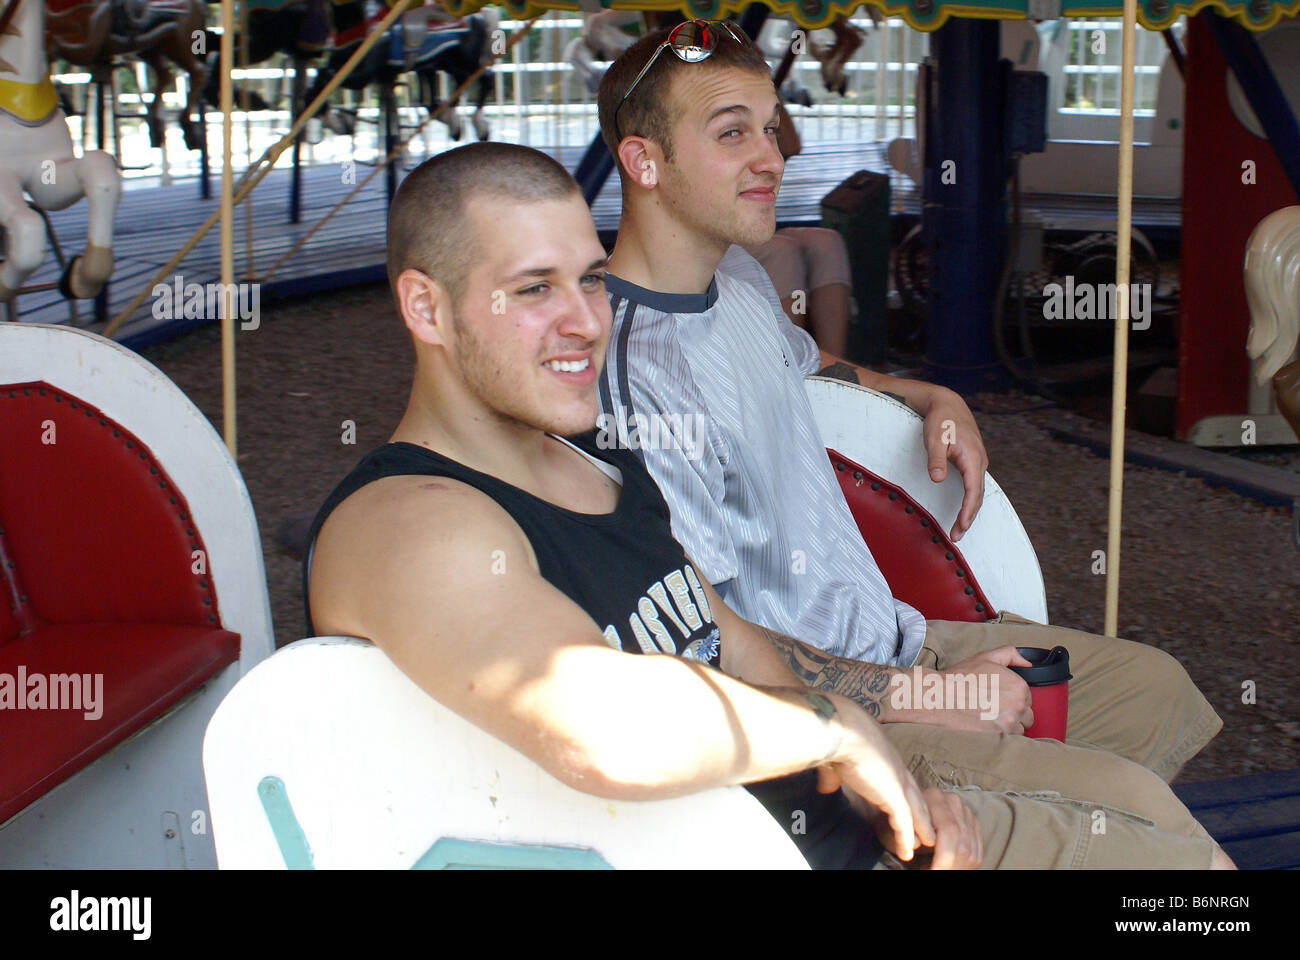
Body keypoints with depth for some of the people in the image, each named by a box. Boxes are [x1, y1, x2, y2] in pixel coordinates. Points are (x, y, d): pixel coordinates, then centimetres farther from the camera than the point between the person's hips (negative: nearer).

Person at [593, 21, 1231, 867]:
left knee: (1158, 689, 14)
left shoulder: (740, 277, 6)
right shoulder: (631, 371, -26)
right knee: (1122, 799, -19)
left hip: (889, 634, 10)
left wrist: (932, 399, 15)